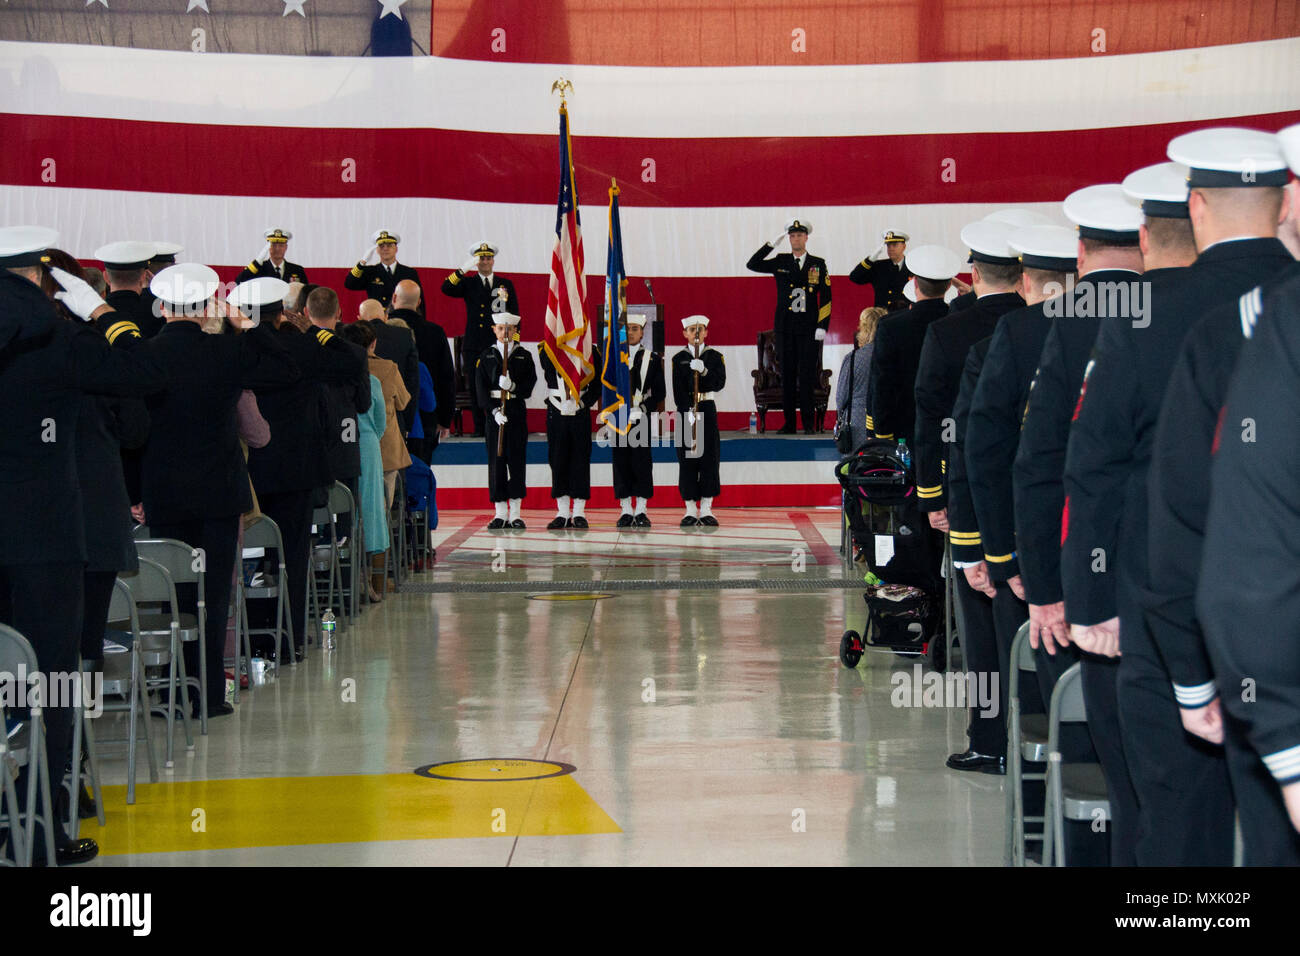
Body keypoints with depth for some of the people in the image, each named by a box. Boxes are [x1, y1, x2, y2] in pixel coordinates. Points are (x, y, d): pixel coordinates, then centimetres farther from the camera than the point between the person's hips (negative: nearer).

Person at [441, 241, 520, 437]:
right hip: (474, 346, 0)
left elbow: (514, 316, 13)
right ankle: (479, 428, 6)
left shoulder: (507, 285, 14)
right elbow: (446, 289, -8)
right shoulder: (468, 283, 11)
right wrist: (464, 269, -18)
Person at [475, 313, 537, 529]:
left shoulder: (524, 356, 8)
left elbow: (530, 384, 1)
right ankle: (500, 513, 3)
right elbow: (481, 387, 0)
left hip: (516, 412, 0)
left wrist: (513, 386, -19)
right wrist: (494, 411, -12)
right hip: (493, 411, 0)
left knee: (517, 459, -1)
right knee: (496, 460, -1)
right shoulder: (486, 356, 7)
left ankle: (515, 513, 2)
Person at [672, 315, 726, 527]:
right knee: (687, 461, -1)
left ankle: (706, 510, 4)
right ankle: (691, 510, 3)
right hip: (685, 411, -1)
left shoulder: (715, 357, 7)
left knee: (710, 459, -1)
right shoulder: (678, 359, 5)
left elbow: (720, 383, -5)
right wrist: (689, 412, -15)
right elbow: (678, 390, -4)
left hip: (708, 410, 1)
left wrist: (704, 371, -22)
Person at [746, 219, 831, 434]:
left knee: (807, 375, -2)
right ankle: (789, 422, 7)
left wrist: (822, 326, -5)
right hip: (785, 329, 1)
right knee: (787, 375, 3)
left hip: (809, 329, -1)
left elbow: (826, 297, 4)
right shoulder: (780, 262, 9)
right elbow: (752, 265, 2)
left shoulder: (818, 264, 6)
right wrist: (771, 245, -5)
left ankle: (808, 422, 4)